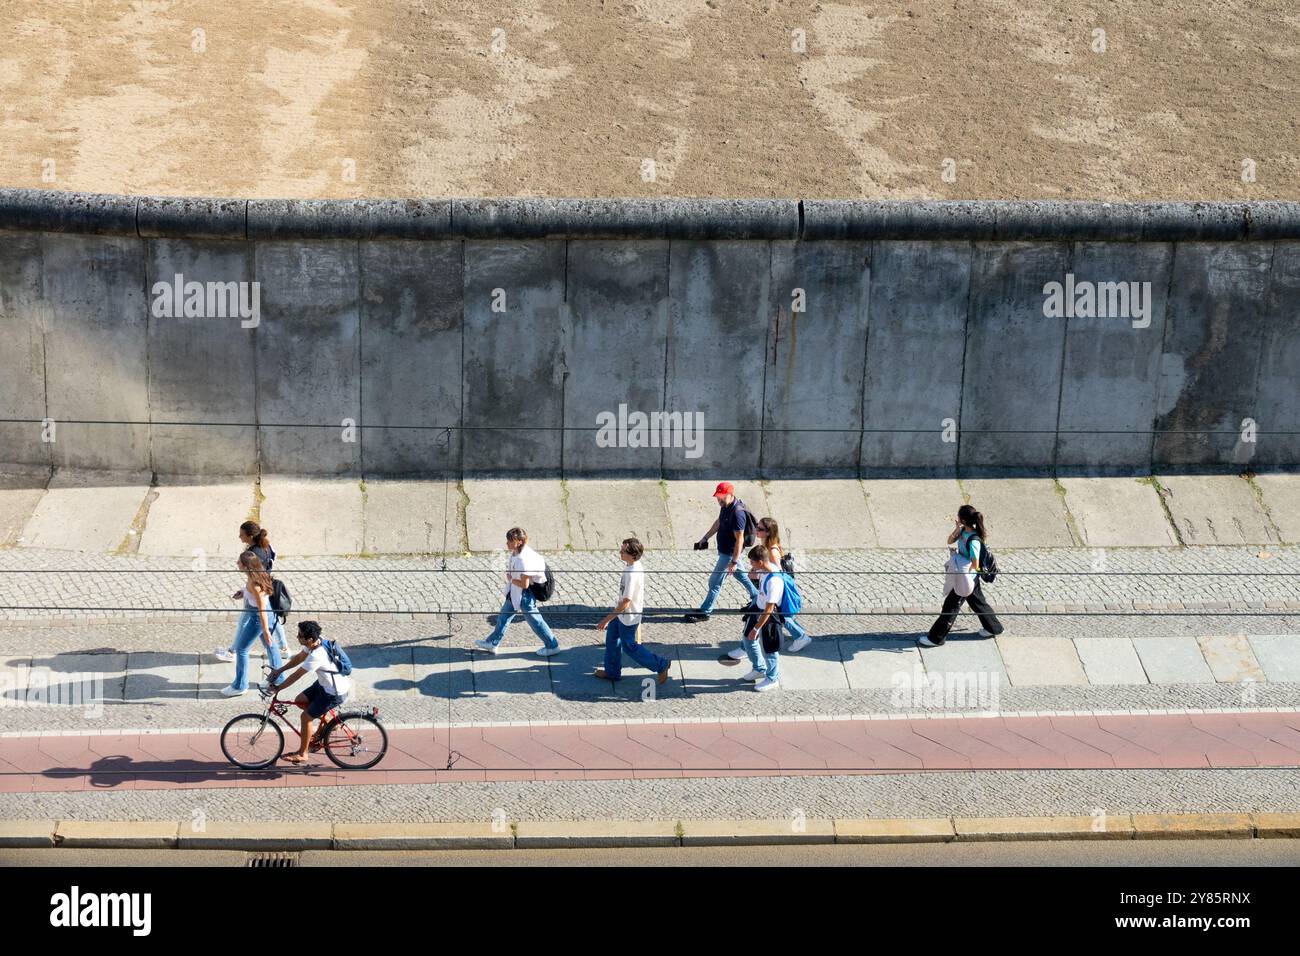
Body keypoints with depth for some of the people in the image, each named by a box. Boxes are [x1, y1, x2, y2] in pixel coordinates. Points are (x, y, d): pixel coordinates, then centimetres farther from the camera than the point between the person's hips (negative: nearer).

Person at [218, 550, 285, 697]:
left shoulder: (253, 582, -30)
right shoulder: (258, 574, -3)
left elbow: (262, 608, -27)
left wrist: (266, 631, -23)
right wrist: (243, 593, 3)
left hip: (257, 617, -9)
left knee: (241, 649, 5)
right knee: (270, 645, 22)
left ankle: (239, 686, 18)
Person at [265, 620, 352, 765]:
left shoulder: (316, 656, -33)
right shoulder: (316, 642, -7)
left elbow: (295, 676, -25)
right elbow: (299, 658, 11)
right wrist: (279, 670, 8)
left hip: (334, 693, -9)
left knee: (306, 716, -1)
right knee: (300, 701, 13)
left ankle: (302, 754, 14)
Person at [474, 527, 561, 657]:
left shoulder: (523, 559, -32)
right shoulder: (515, 553, -2)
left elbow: (524, 584, -29)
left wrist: (510, 579, -14)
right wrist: (510, 577, -4)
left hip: (524, 595, -10)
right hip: (514, 593, 10)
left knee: (535, 620, 5)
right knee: (504, 616, 19)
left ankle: (552, 646, 20)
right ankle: (492, 643, 32)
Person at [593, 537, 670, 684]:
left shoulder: (632, 575, -33)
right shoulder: (636, 566, -4)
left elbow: (625, 603, -30)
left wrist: (606, 619, -23)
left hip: (628, 617, -9)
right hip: (622, 614, 9)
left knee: (630, 646, 8)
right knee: (612, 639, 20)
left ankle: (660, 665, 18)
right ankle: (612, 671, 35)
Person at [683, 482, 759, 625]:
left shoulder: (737, 513, -30)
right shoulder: (726, 506, -2)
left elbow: (740, 539, -27)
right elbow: (718, 523, 17)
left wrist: (734, 561, -26)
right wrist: (705, 538, 19)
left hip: (730, 553, -10)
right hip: (724, 550, 10)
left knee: (715, 582, 0)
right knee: (740, 575, 25)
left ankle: (704, 612, 10)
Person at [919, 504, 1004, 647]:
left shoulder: (974, 541, -31)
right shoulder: (963, 530, -6)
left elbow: (975, 565, -25)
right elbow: (950, 541, 4)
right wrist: (956, 530, -13)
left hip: (966, 579, -9)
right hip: (963, 575, 9)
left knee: (952, 605, 2)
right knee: (977, 602, 24)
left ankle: (936, 638, 12)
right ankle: (993, 628, 41)